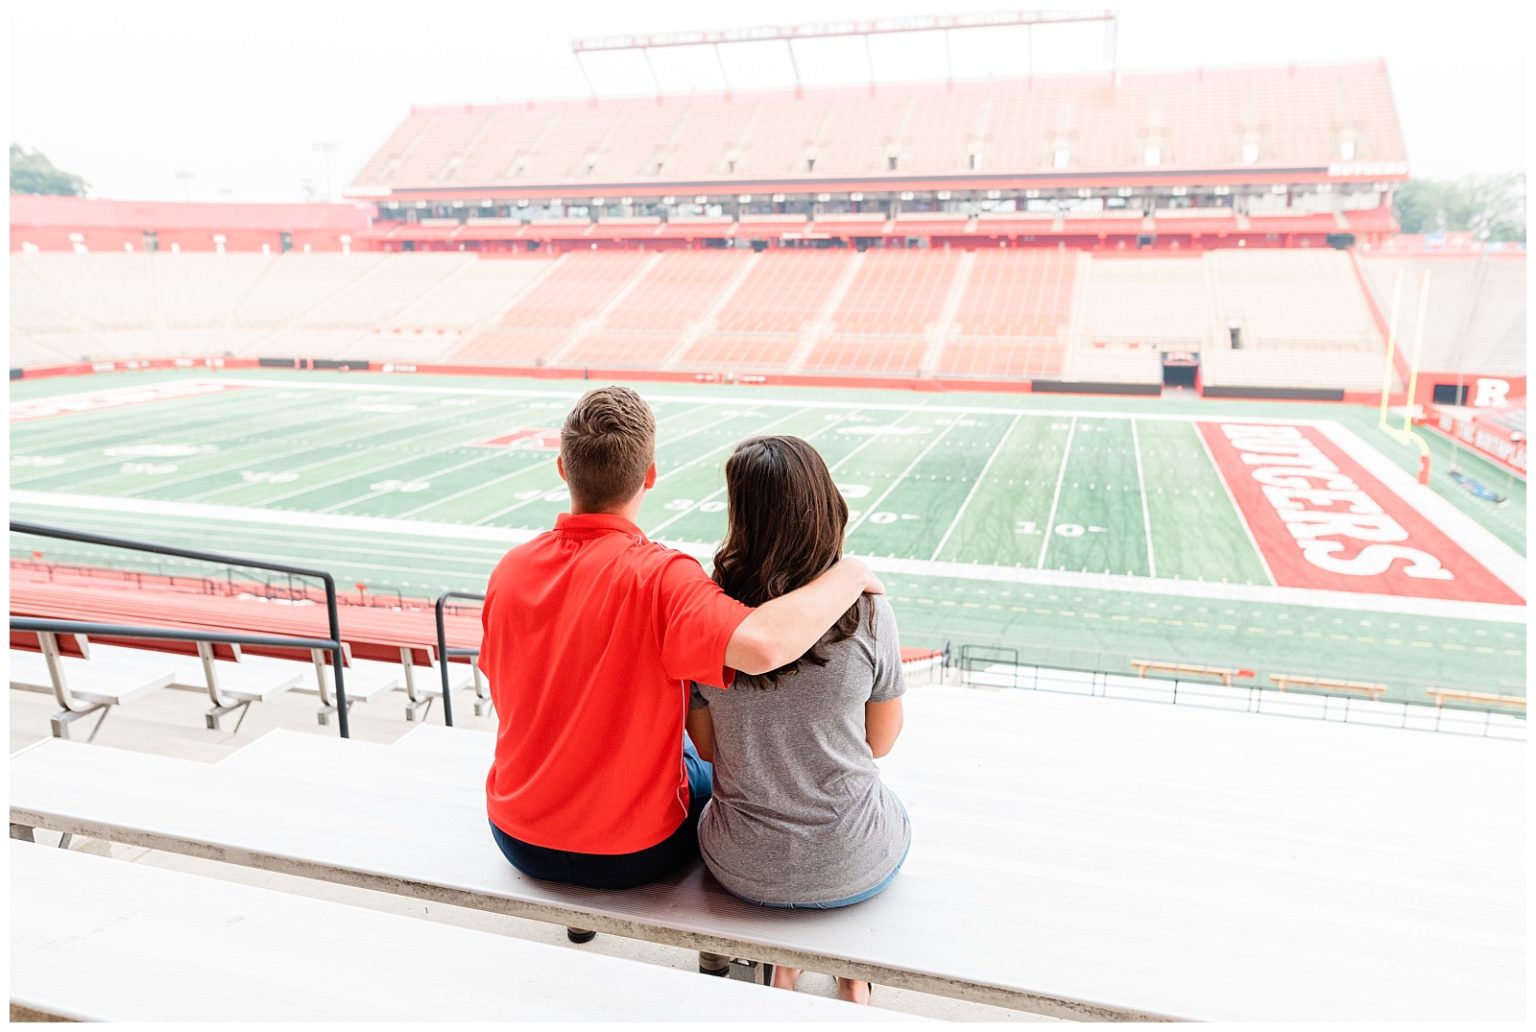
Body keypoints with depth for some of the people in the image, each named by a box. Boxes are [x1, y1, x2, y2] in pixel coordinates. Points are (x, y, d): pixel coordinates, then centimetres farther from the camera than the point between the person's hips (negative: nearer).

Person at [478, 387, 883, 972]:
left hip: (519, 840, 5)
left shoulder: (510, 569, -11)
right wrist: (850, 573, -29)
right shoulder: (659, 576, -28)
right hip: (632, 853, -4)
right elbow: (762, 646, -46)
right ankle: (717, 952, 47)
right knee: (717, 772, 27)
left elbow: (510, 696, 3)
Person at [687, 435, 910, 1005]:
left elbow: (706, 746, -4)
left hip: (744, 868, 1)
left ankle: (784, 970, 46)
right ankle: (853, 981, 48)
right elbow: (882, 741, -4)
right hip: (854, 868, -1)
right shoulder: (868, 612, -18)